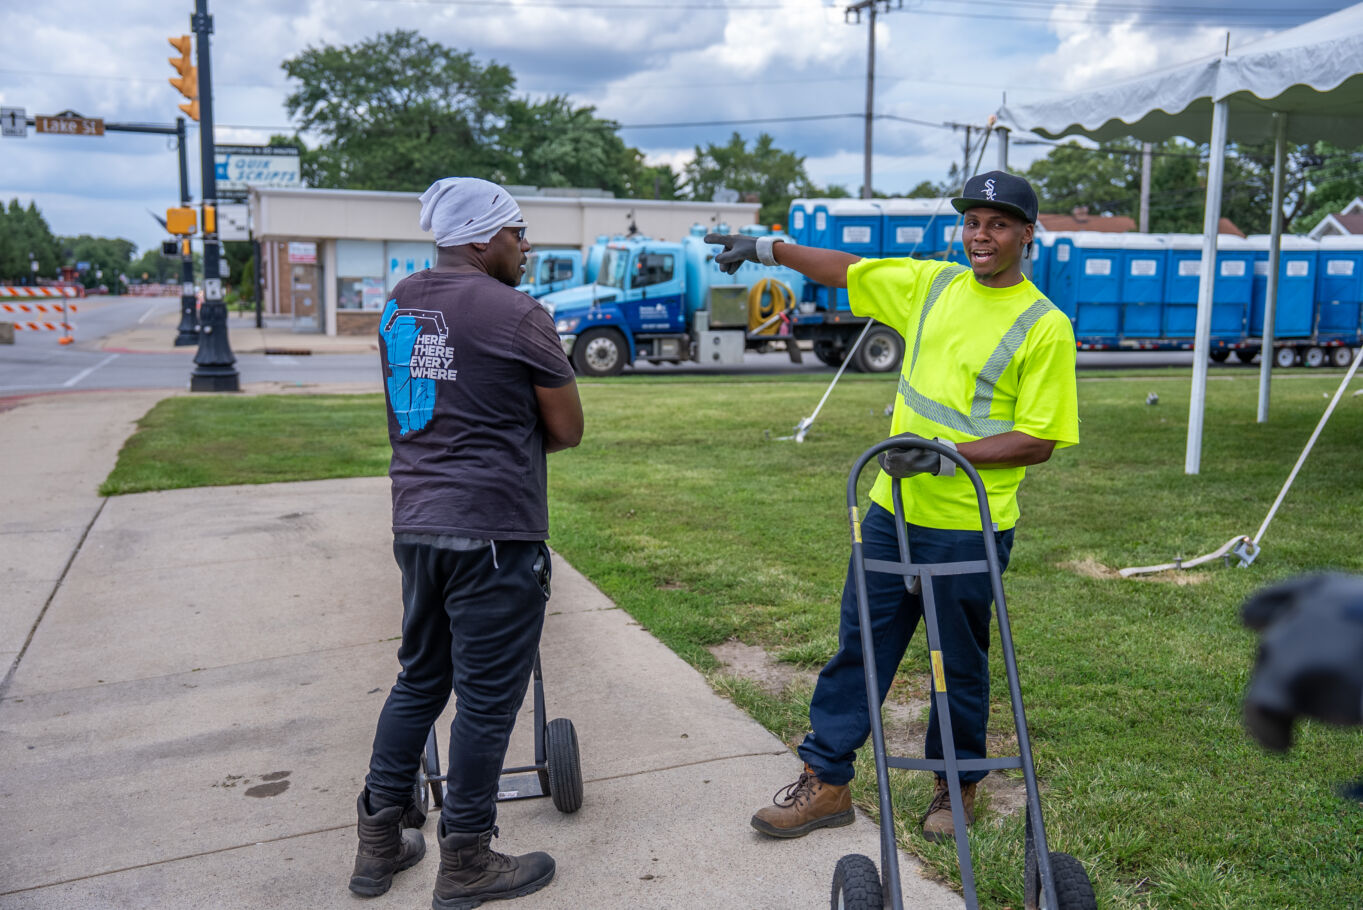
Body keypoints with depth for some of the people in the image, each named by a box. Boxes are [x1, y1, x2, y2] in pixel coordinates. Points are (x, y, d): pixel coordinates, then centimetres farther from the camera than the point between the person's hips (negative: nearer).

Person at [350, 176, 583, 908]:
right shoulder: (516, 315, -11)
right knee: (487, 698, 5)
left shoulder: (398, 306, 11)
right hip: (493, 533, -7)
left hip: (416, 523, 8)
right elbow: (567, 430, -6)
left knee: (420, 679, 20)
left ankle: (380, 843, 30)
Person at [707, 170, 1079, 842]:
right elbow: (848, 269, 17)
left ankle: (957, 785, 33)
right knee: (857, 648, 10)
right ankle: (825, 781, 22)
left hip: (970, 526, -5)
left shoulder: (1044, 326, -10)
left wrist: (949, 453, -23)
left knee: (960, 665, 11)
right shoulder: (931, 284, 6)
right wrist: (770, 249, 15)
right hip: (894, 509, 5)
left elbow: (1040, 440, -13)